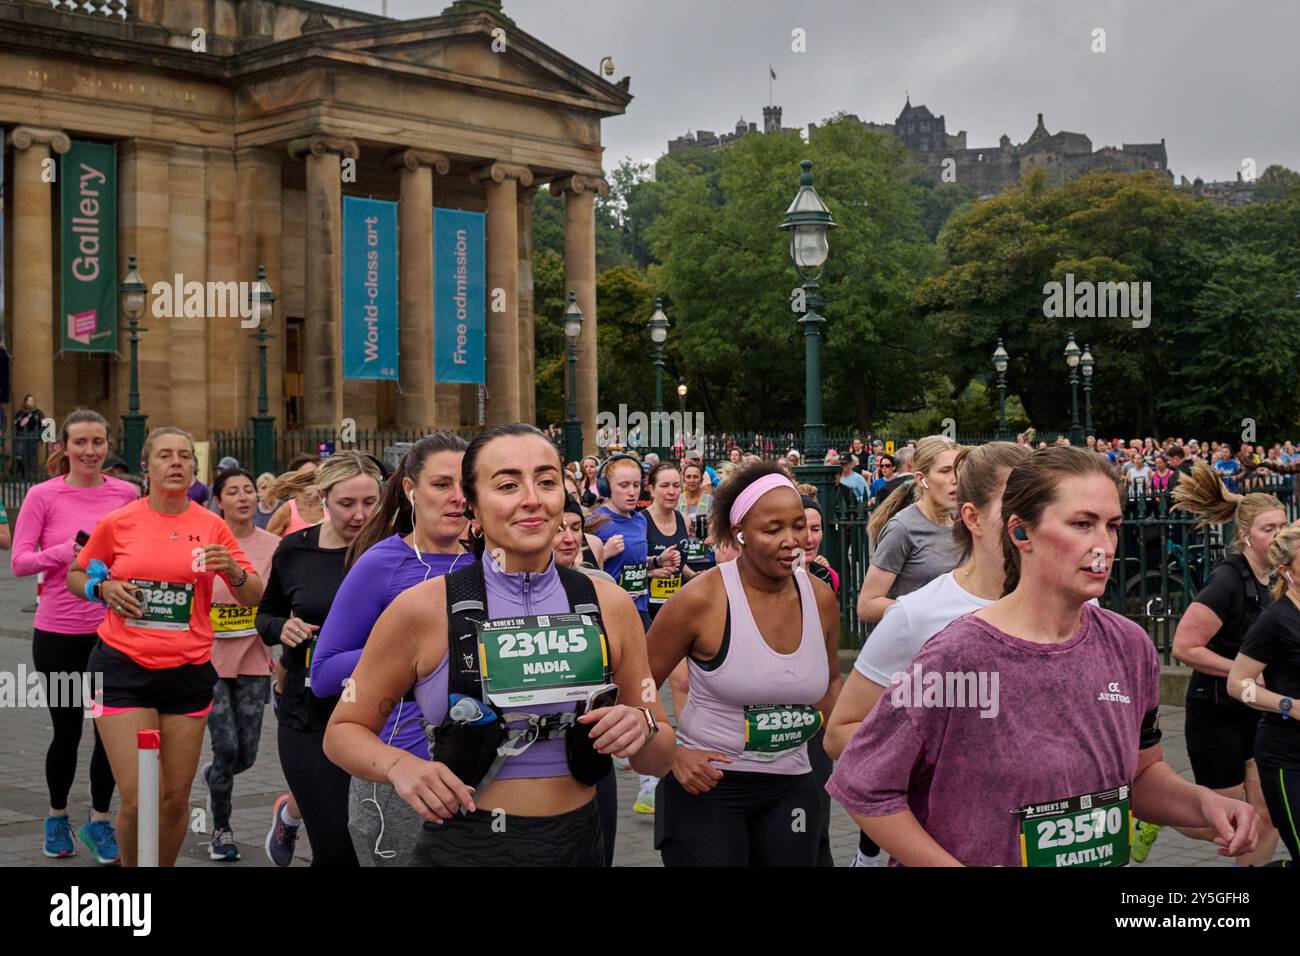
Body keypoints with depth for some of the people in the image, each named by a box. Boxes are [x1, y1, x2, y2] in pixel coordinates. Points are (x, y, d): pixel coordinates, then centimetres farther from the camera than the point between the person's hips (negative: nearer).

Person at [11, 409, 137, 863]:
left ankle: (99, 820, 23)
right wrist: (65, 552, -22)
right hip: (58, 633, -2)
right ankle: (57, 817, 32)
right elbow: (18, 562, -8)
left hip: (112, 630, 2)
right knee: (67, 731, 9)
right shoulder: (43, 495, -5)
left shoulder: (127, 494, 1)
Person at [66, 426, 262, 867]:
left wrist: (233, 570, -16)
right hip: (123, 668, -2)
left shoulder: (212, 526, 2)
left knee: (175, 799, 7)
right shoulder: (117, 523, 0)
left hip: (188, 673, 2)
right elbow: (75, 577, 14)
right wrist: (103, 588, -7)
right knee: (137, 799, -9)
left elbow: (253, 597, 5)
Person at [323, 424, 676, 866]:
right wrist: (397, 765, -19)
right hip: (461, 847, -3)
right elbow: (343, 731, 0)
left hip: (579, 845, 3)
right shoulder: (423, 609, -11)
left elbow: (659, 760, 5)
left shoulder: (609, 605, -3)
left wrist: (642, 729, -16)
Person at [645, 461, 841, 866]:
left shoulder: (821, 598, 0)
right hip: (705, 785, -4)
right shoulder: (701, 599, -14)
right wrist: (673, 754, -16)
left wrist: (818, 726, 2)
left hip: (790, 786, 5)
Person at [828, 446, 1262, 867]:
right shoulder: (957, 657, -23)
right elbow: (864, 789, -18)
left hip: (1111, 859, 5)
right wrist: (954, 866, -21)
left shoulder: (1129, 647, -6)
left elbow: (1141, 773, 8)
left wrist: (1203, 802, -10)